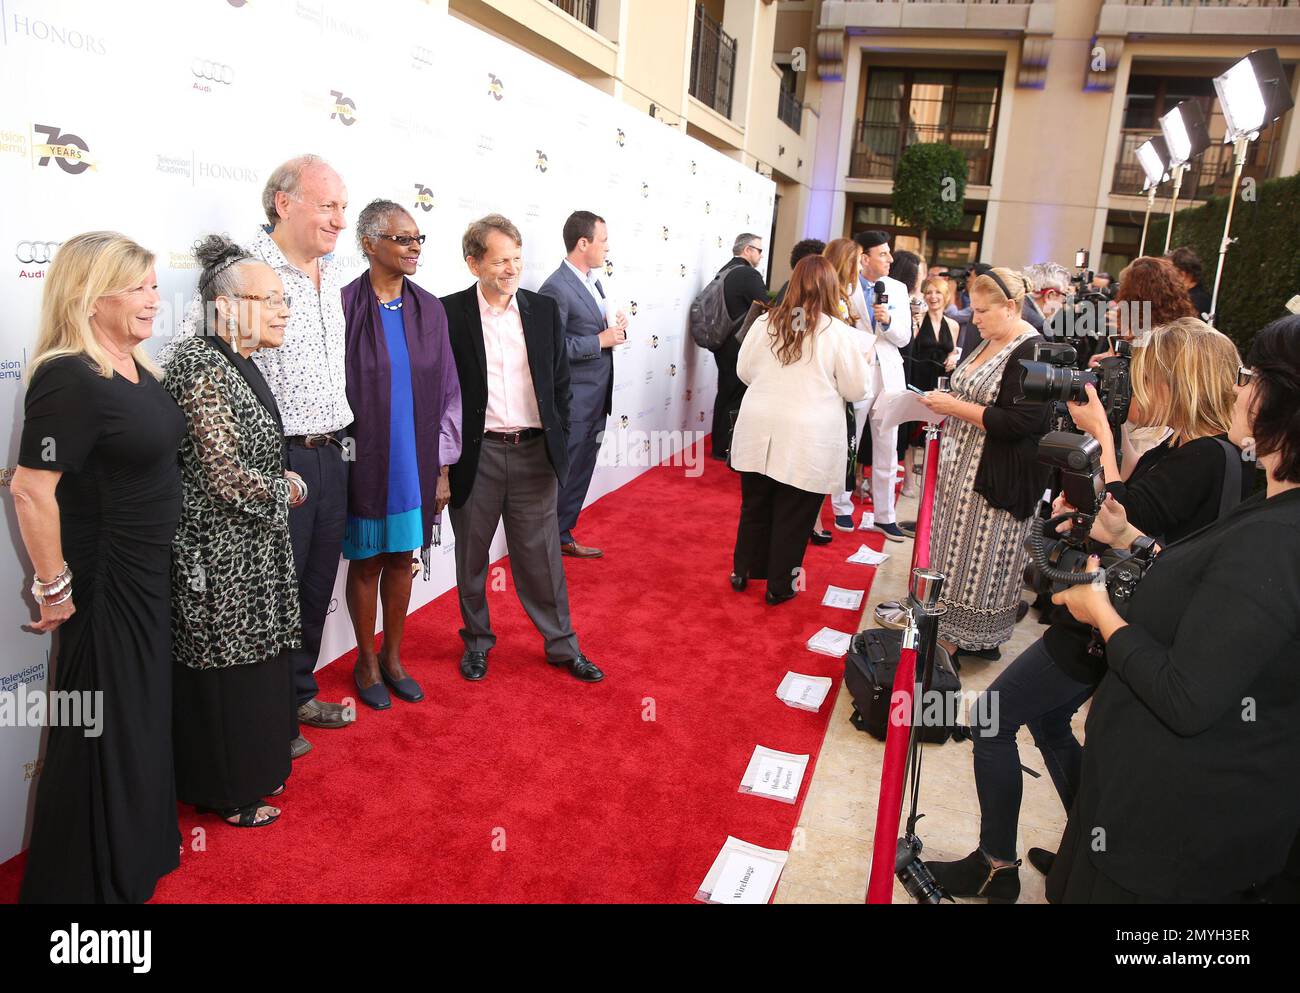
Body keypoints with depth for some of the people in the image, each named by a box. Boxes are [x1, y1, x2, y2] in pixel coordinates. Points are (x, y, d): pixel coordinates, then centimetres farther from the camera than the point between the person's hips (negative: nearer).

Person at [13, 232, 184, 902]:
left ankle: (141, 846, 44)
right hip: (103, 582, -9)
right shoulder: (69, 380, -22)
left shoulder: (137, 368, 5)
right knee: (105, 727, 7)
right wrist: (53, 588, -17)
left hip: (150, 572, 9)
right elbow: (31, 492, -25)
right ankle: (94, 877, 28)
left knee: (144, 713, 22)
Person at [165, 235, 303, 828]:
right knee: (226, 670, 5)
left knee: (253, 662, 19)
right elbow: (225, 475, -25)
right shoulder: (202, 367, -21)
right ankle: (227, 794, 23)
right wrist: (286, 491, -10)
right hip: (218, 553, -9)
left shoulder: (238, 363, 9)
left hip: (246, 547, 9)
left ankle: (252, 770, 36)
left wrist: (281, 485, 6)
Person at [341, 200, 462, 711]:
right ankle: (366, 662, 29)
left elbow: (448, 390, 6)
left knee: (401, 558, 14)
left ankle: (392, 657, 32)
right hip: (365, 462, -3)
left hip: (416, 461, 4)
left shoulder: (429, 308, 3)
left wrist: (443, 466, 3)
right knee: (366, 562, 10)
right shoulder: (344, 305, -10)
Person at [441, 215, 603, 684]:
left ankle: (562, 645, 23)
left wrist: (556, 441, 7)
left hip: (535, 452, 2)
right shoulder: (449, 313, -5)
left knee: (541, 555, 10)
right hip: (476, 454, -2)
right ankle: (477, 641, 31)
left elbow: (560, 380, 11)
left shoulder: (543, 310, 5)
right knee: (471, 556, 13)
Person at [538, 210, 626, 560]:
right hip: (572, 403, -9)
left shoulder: (593, 280, 12)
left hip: (596, 400, 9)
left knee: (580, 474, 17)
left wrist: (615, 327, 1)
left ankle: (563, 536, 30)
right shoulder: (556, 288, -17)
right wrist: (601, 340, -20)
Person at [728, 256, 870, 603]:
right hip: (808, 440, -3)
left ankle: (742, 572, 32)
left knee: (755, 506, 19)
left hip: (759, 432, 3)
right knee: (793, 516, 9)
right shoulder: (839, 333, -10)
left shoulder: (765, 322, -1)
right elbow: (856, 391, -4)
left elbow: (744, 372, 9)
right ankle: (779, 586, 21)